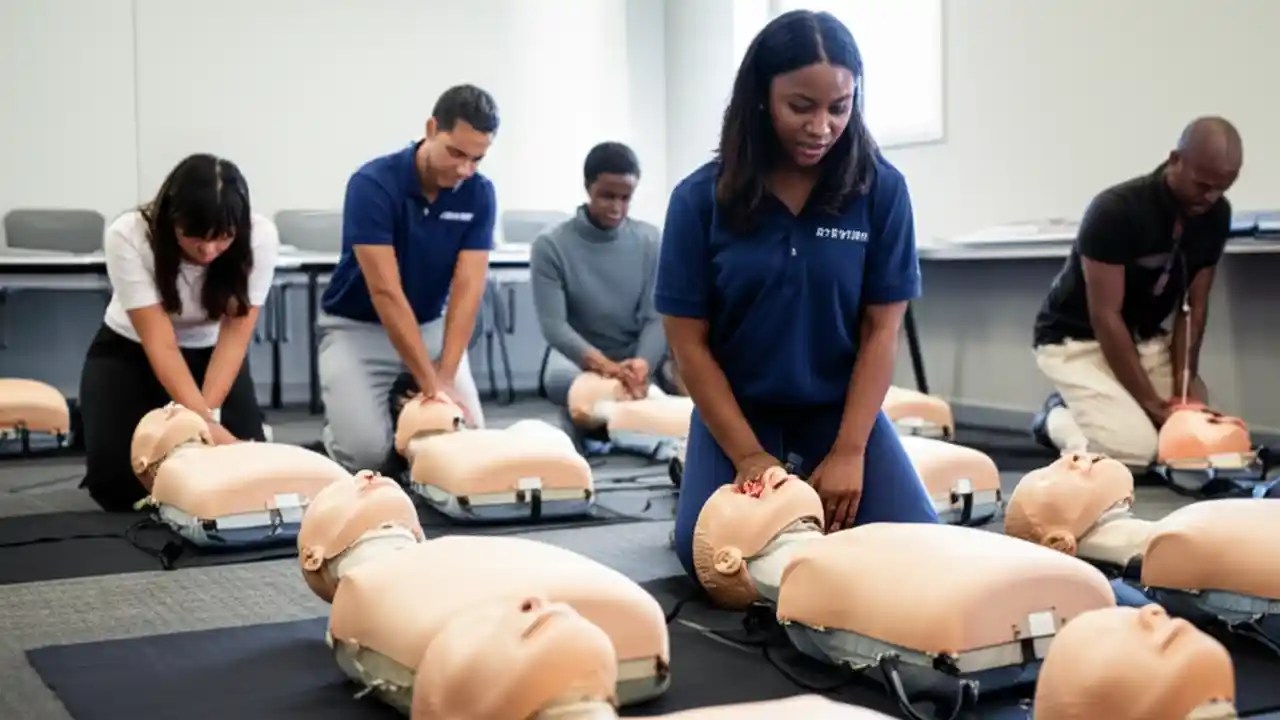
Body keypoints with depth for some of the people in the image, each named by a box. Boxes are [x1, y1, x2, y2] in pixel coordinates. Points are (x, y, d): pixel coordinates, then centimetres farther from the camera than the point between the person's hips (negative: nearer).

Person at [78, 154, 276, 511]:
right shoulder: (128, 236, -30)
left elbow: (235, 335, -23)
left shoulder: (260, 237, -26)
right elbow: (161, 344, -31)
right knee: (115, 476, -20)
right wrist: (203, 420, -41)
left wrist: (208, 413, -35)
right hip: (130, 352, -1)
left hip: (211, 354, 2)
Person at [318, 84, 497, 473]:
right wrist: (431, 384, -32)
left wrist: (446, 377, -27)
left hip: (430, 326, 4)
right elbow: (386, 292, -29)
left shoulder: (480, 194, -11)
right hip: (357, 327, -4)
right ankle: (335, 431, 14)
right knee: (367, 449, -20)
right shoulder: (373, 184, -25)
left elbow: (467, 288, -16)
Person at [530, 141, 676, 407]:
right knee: (560, 379, -36)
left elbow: (656, 317, -10)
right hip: (579, 356, -1)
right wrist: (604, 366, -35)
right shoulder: (550, 245, -12)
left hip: (638, 353, 1)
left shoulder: (649, 240, -5)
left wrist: (642, 364, -33)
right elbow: (553, 325, -17)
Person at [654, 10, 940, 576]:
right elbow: (689, 342, -7)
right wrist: (749, 455, -13)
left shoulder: (881, 190, -8)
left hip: (843, 410, 1)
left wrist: (848, 452, -14)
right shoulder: (700, 198, -9)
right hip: (736, 412, 0)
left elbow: (882, 330, -6)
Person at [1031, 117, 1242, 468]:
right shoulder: (1116, 211, -26)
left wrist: (1184, 383, -15)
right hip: (1076, 340, -7)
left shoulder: (1216, 215, -6)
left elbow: (1193, 305, -1)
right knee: (1136, 447, -26)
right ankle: (1057, 419, 6)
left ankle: (1074, 410, 11)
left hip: (1144, 338, 7)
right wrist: (1152, 403, -26)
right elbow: (1105, 317, -25)